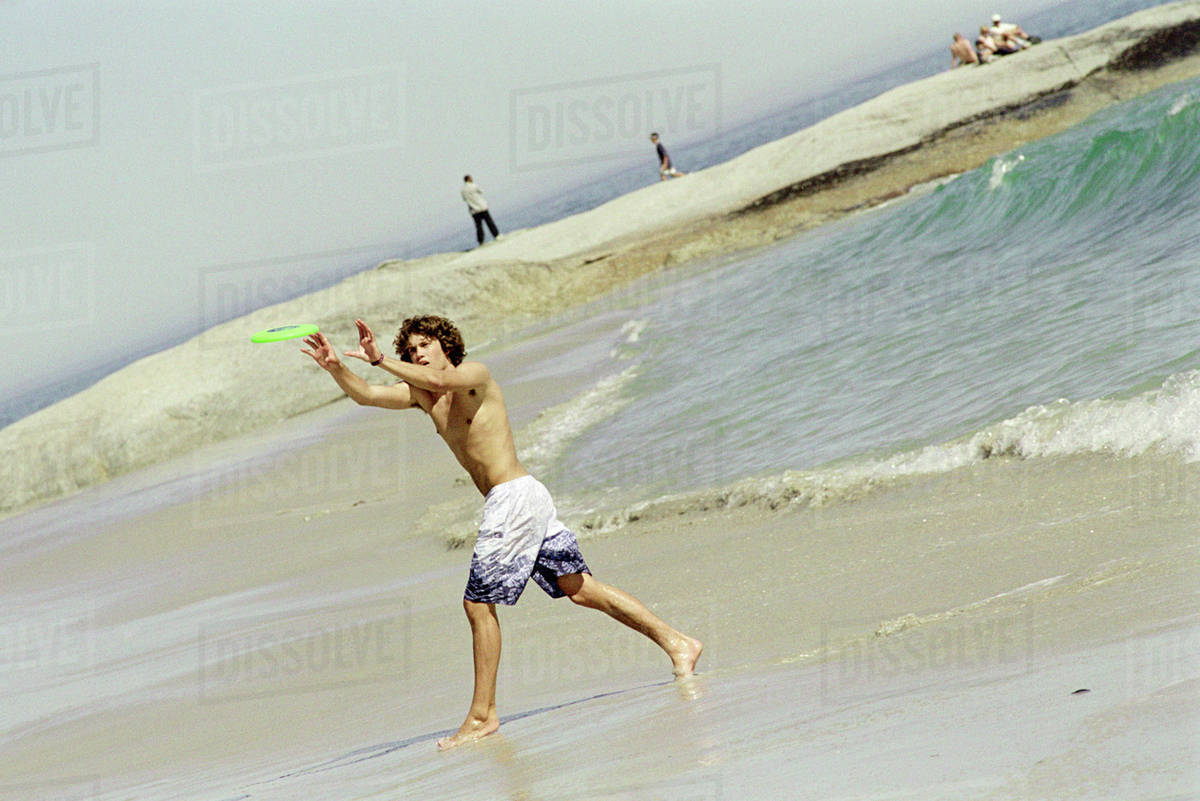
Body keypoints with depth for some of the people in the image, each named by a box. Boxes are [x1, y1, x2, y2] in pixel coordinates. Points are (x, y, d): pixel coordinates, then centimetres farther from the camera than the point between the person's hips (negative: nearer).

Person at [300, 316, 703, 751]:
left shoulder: (475, 374, -7)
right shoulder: (420, 394, 17)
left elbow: (438, 379, -29)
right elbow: (366, 395, 11)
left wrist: (380, 360, -31)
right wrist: (336, 367, -6)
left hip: (513, 497, -9)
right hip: (523, 499, 9)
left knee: (479, 604, -7)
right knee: (580, 587, 6)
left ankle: (482, 716, -4)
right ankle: (676, 642, 5)